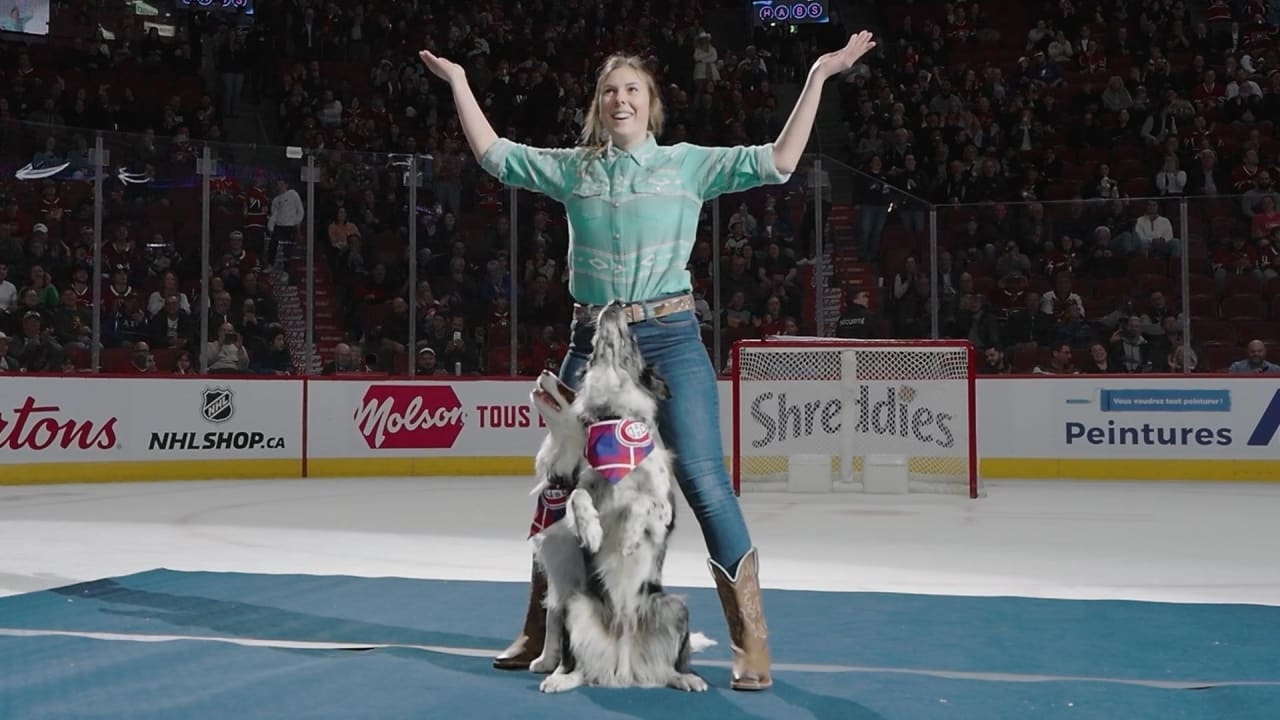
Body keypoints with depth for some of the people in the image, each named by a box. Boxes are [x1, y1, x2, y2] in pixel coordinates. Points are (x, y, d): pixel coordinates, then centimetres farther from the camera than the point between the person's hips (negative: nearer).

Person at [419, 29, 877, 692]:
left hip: (669, 341, -3)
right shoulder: (572, 168, 11)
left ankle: (751, 641, -4)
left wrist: (818, 76, -8)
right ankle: (539, 632, 26)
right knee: (560, 485, 9)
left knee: (705, 483, -11)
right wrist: (458, 81, 16)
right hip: (593, 344, 3)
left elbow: (776, 163, -4)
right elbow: (494, 154, 15)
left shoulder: (689, 163, 3)